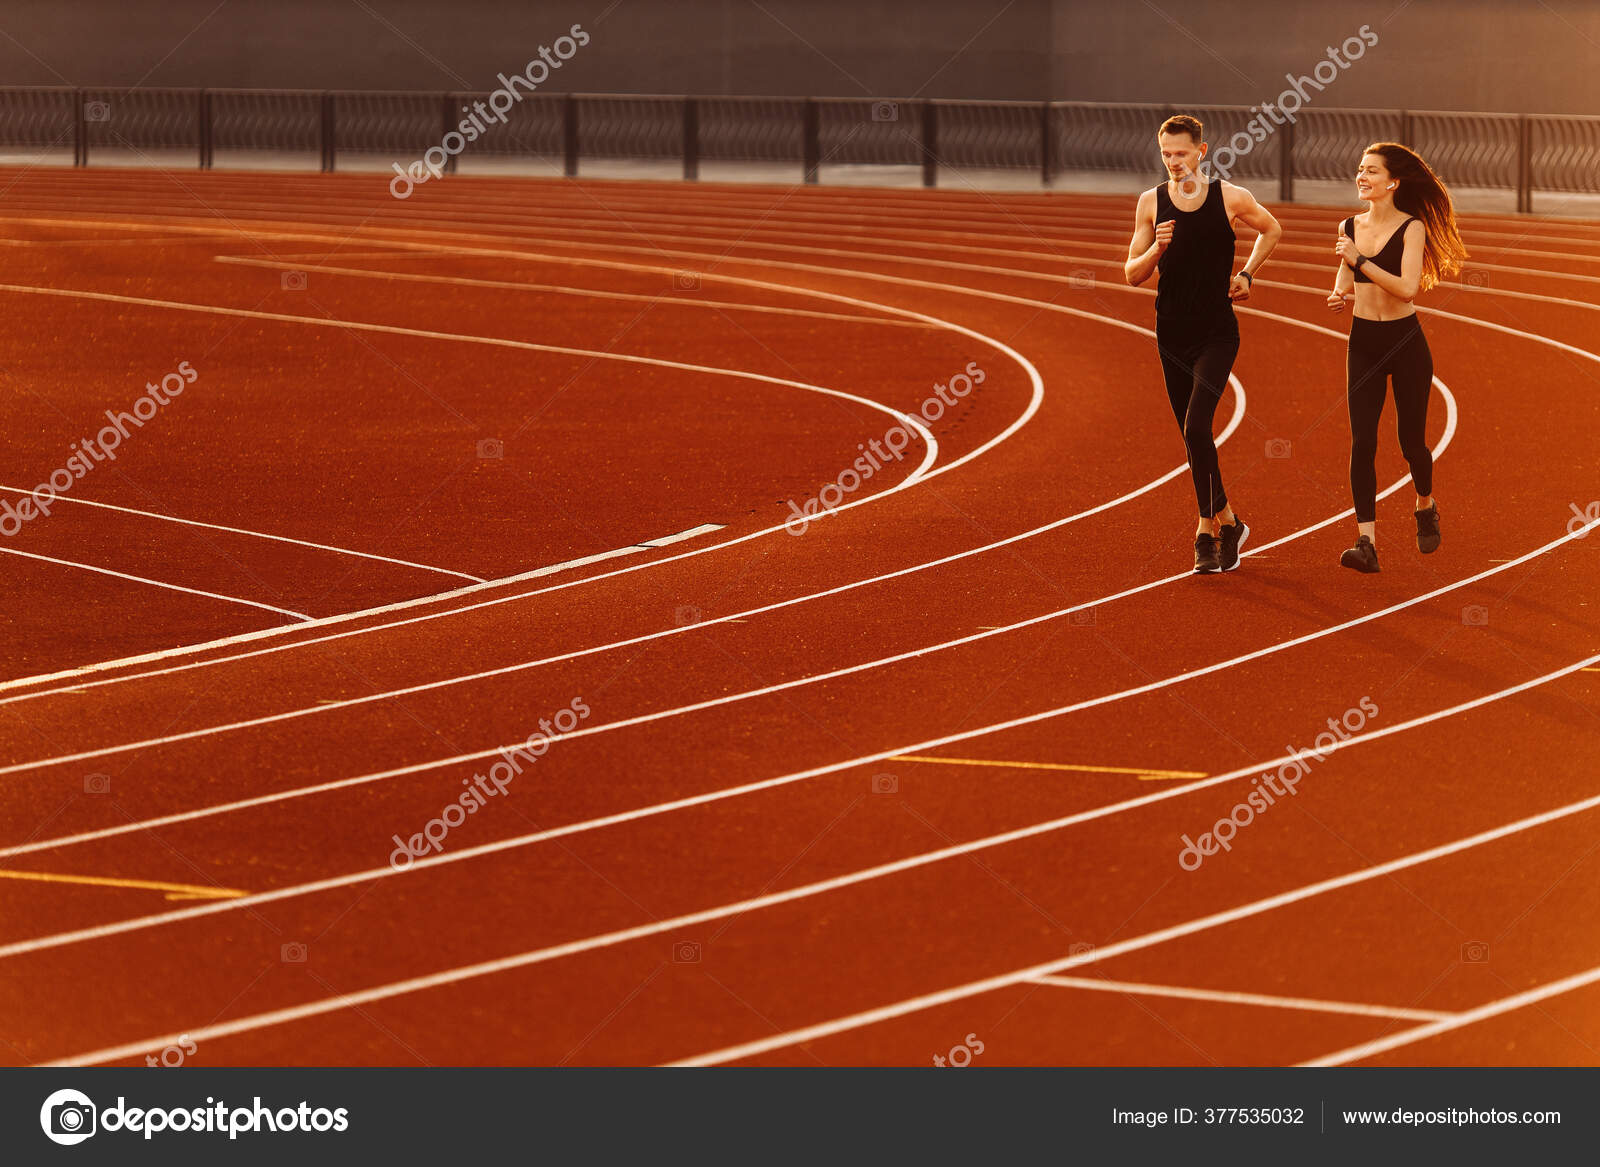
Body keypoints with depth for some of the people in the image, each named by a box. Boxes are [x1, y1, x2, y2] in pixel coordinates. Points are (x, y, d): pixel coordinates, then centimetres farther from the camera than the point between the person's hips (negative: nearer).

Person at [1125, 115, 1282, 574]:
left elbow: (1271, 229, 16)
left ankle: (1209, 526, -7)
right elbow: (1133, 274, 3)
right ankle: (1226, 521, 23)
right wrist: (1157, 249, -16)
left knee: (1196, 426, -18)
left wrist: (1246, 274, 4)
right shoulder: (1151, 203, 1)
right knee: (1194, 437, 9)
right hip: (1172, 334, 4)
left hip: (1217, 333, -4)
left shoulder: (1231, 198, -4)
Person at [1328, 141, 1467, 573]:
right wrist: (1339, 297, -2)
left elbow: (1407, 288, -23)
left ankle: (1425, 505, 39)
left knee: (1411, 441, 7)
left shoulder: (1412, 228, -11)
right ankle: (1366, 541, -12)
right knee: (1362, 443, -9)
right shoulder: (1350, 227, 5)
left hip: (1406, 344, -4)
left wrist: (1359, 260, -24)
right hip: (1363, 343, 4)